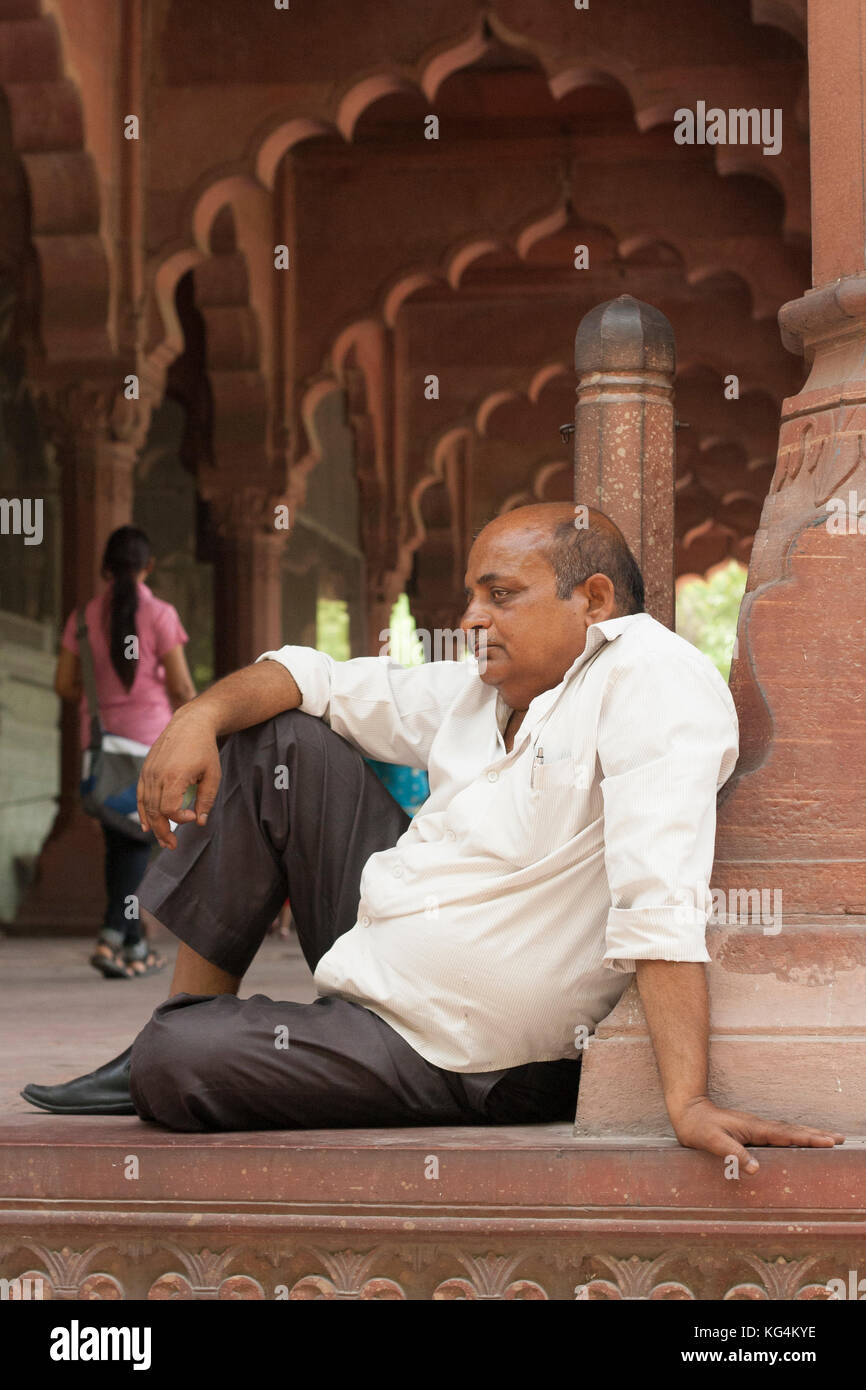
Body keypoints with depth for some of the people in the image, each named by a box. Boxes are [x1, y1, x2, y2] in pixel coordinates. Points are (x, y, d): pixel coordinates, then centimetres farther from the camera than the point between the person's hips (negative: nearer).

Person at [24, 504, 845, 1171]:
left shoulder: (651, 677, -21)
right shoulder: (483, 693, 7)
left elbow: (661, 902, -34)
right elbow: (317, 679, 18)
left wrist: (686, 1103, -42)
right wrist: (201, 714, -3)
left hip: (446, 1058, -9)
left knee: (169, 1070, -20)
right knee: (280, 736, 9)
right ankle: (189, 1020, 14)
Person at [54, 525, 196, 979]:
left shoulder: (84, 617, 3)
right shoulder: (159, 614, -9)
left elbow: (64, 684, 4)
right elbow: (181, 686, -10)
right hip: (150, 733, -4)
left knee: (118, 841, 13)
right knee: (139, 839, -1)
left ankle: (135, 947, 17)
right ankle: (112, 937, -18)